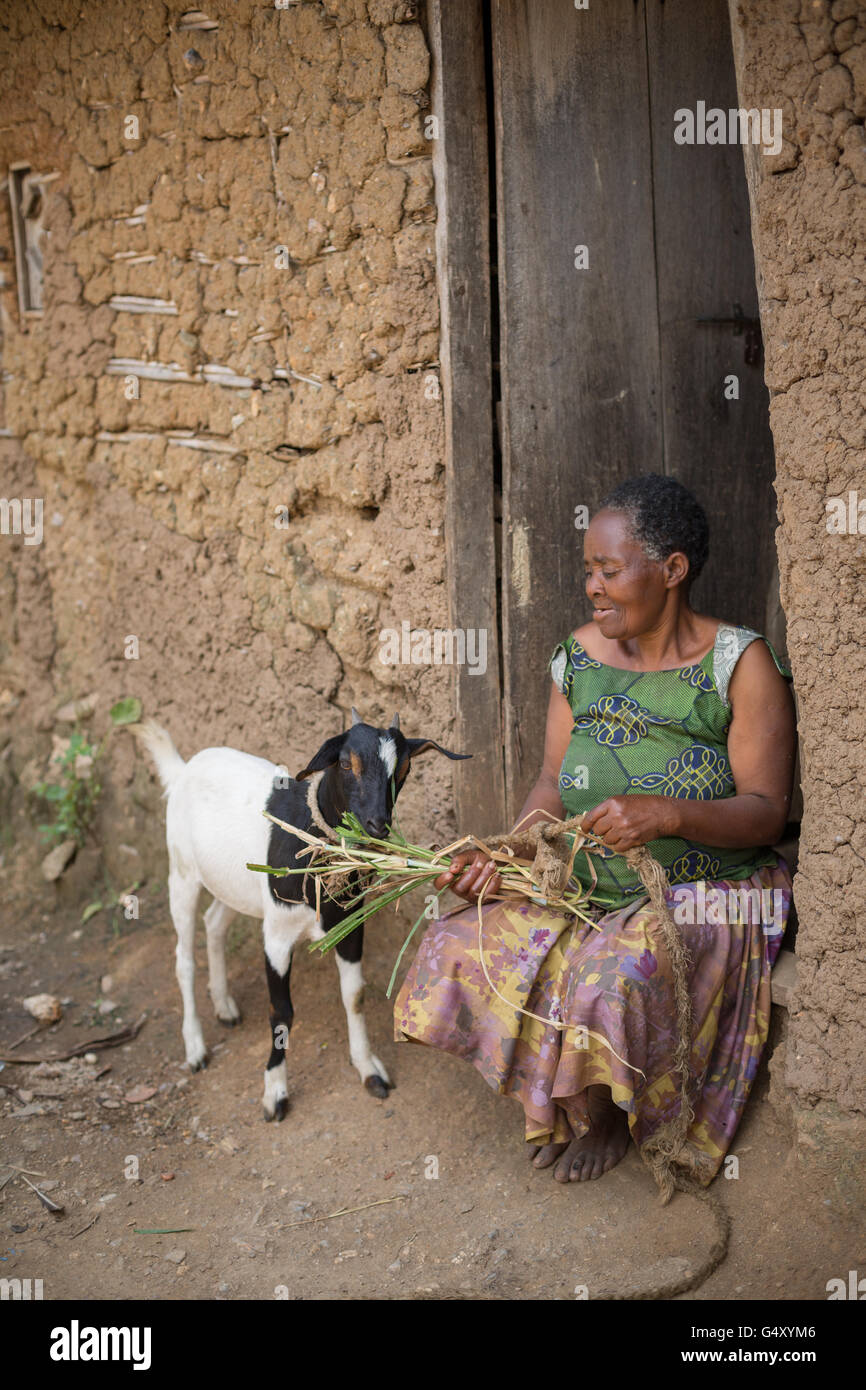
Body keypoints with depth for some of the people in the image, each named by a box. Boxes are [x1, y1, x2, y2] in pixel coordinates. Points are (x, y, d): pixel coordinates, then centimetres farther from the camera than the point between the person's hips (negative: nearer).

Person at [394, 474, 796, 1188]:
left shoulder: (741, 664, -10)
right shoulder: (578, 657, 4)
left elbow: (767, 809, -13)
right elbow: (553, 785, 8)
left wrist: (670, 813, -31)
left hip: (705, 896, -5)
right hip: (587, 889, 6)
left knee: (611, 980, -32)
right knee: (459, 943, -13)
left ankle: (606, 1112, 6)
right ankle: (566, 1100, 10)